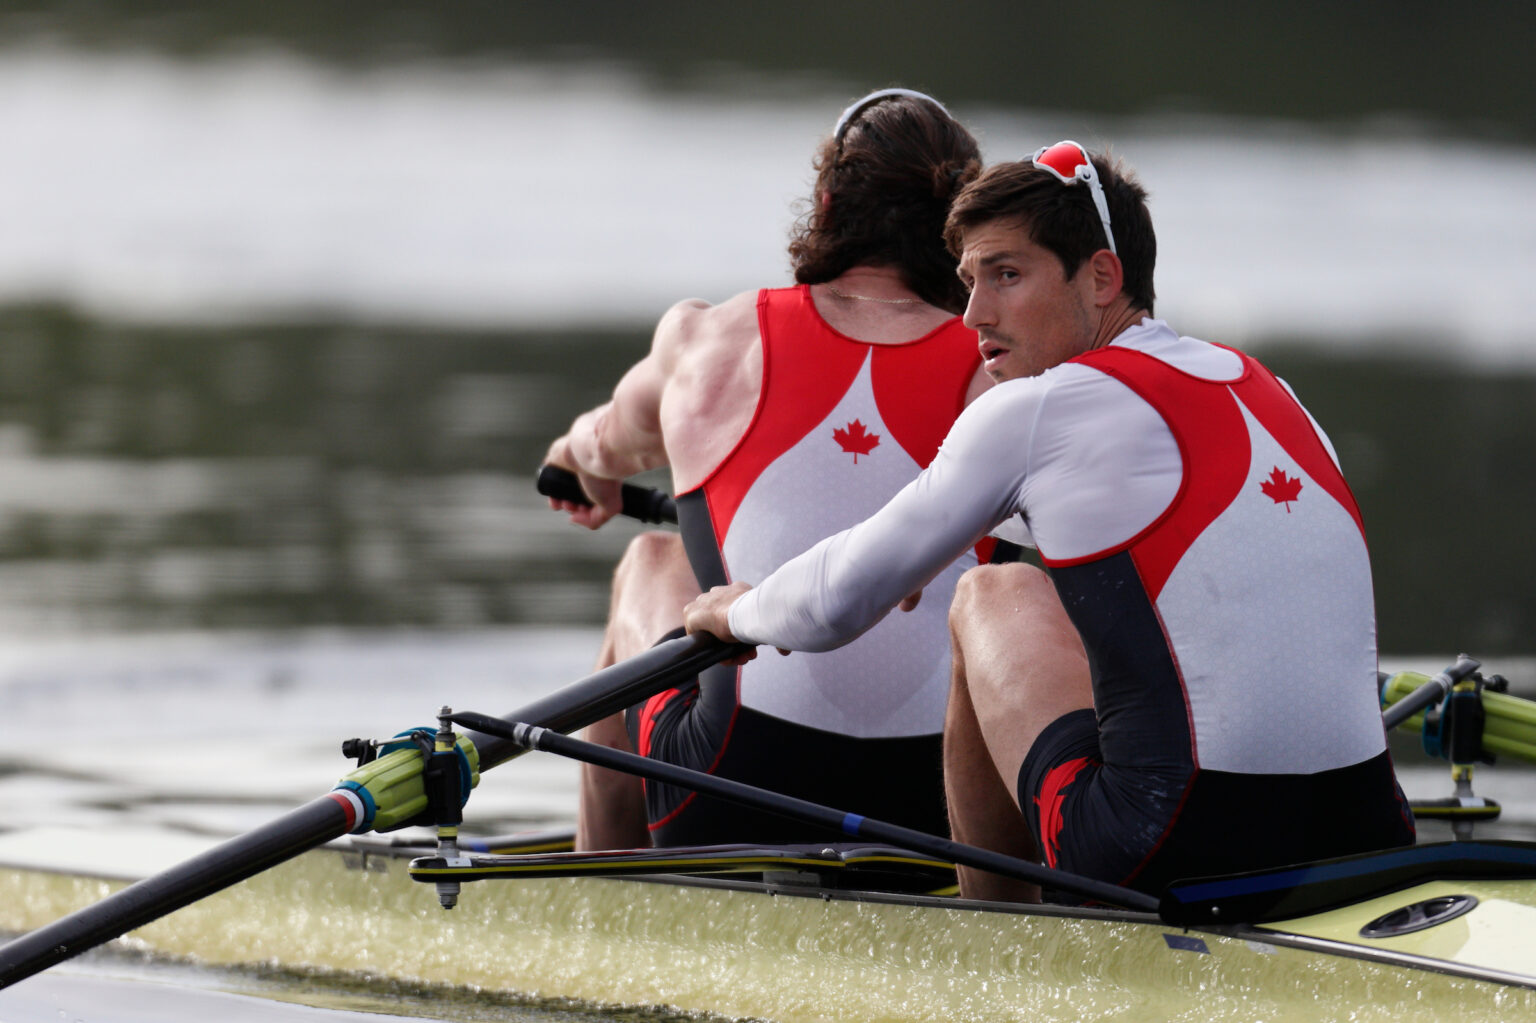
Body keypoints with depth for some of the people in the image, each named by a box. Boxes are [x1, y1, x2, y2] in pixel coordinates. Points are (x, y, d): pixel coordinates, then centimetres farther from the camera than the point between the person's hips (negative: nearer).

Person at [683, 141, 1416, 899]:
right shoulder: (1267, 392, 16)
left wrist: (736, 611, 28)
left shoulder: (1032, 410, -3)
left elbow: (835, 607, 6)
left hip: (1170, 865, -6)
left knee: (995, 597, 19)